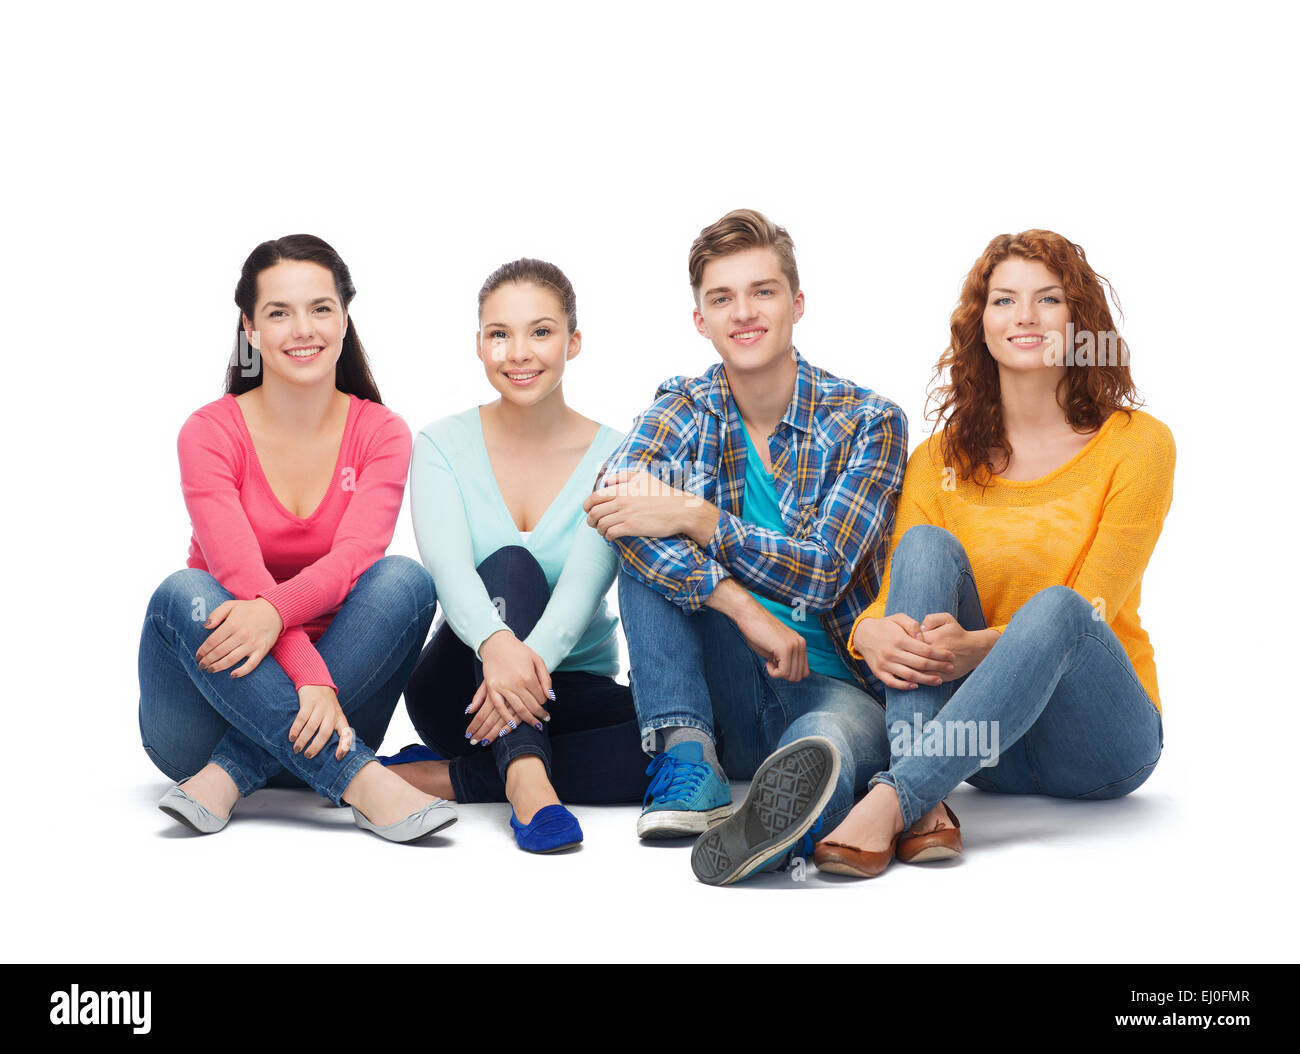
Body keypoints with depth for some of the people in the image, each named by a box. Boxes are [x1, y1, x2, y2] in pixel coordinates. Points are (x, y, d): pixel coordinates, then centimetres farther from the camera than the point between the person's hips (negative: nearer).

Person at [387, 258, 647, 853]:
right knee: (511, 564, -29)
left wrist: (534, 658, -40)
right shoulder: (442, 445, -2)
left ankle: (445, 776, -21)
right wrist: (497, 643, -43)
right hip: (460, 687, -1)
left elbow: (583, 583, -18)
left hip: (573, 687, 1)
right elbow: (448, 566, -20)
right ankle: (527, 779, -43)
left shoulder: (612, 458, -3)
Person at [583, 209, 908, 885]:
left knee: (824, 746, -40)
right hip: (725, 687, 3)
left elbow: (824, 572, -13)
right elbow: (611, 506, -18)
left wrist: (692, 516, -23)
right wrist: (745, 610, -29)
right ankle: (686, 755, -29)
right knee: (641, 538, -18)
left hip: (838, 684, -3)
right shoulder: (683, 411, 4)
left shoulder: (867, 422, -3)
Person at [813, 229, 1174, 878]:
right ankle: (926, 811, -38)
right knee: (927, 543, -21)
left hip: (1101, 740, -2)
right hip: (984, 747, 2)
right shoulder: (942, 458, 6)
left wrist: (978, 645, -30)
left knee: (1052, 606, -33)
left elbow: (1088, 610, -11)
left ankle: (892, 798, -42)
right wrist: (873, 635, -27)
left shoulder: (1136, 443, -2)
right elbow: (888, 599, -1)